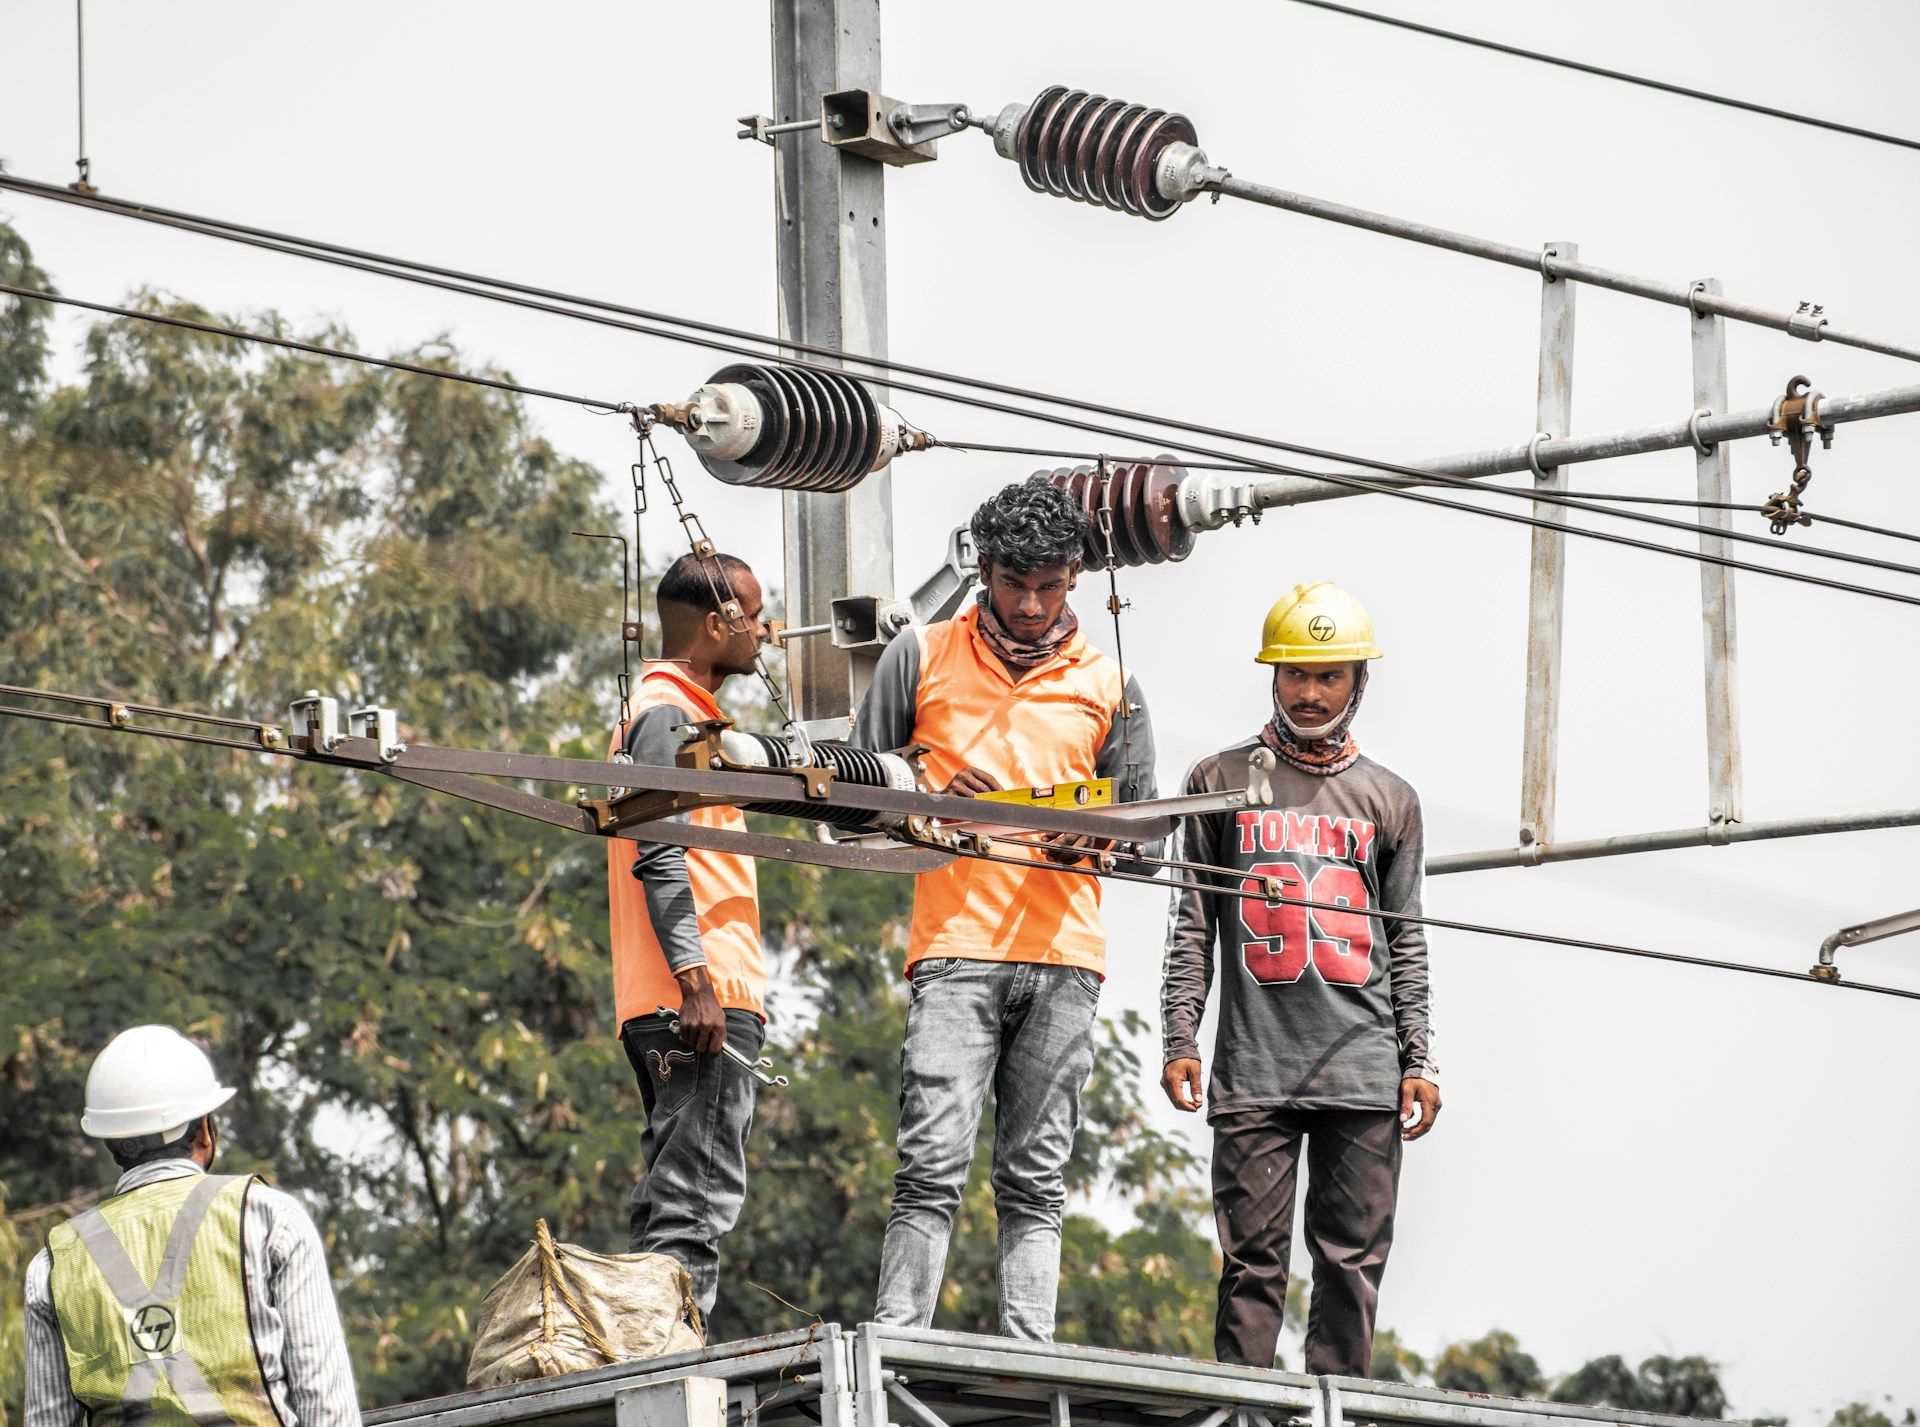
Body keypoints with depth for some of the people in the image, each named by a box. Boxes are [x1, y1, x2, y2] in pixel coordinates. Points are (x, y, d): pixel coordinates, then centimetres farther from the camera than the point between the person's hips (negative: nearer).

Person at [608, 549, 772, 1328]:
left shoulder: (682, 712, 26)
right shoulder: (669, 713, -7)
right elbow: (660, 857, -16)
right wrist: (695, 980, -23)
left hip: (698, 1001, 11)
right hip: (702, 1000, -11)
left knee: (672, 1204, 9)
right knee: (695, 1201, -16)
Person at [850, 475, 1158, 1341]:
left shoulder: (1106, 684, 14)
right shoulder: (922, 658, 9)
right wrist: (932, 804, -9)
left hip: (1064, 954, 2)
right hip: (955, 948, -2)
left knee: (1035, 1180, 1)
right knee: (933, 1165, -13)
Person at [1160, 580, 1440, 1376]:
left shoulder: (1389, 801, 15)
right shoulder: (1222, 782, 11)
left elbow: (1405, 942, 15)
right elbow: (1192, 927, 8)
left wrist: (1419, 1061, 7)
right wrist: (1179, 1041, -1)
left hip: (1364, 1071, 2)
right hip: (1253, 1070, -2)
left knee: (1354, 1260, -1)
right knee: (1253, 1259, -4)